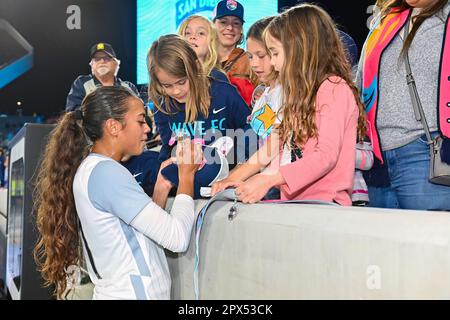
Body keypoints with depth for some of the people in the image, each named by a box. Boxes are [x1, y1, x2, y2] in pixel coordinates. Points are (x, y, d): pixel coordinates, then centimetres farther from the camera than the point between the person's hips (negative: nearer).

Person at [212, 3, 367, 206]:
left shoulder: (333, 88, -4)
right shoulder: (303, 94, 22)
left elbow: (326, 155, -15)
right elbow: (276, 144, 21)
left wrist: (267, 180, -19)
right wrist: (236, 178, 13)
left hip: (324, 201, -7)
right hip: (294, 201, 8)